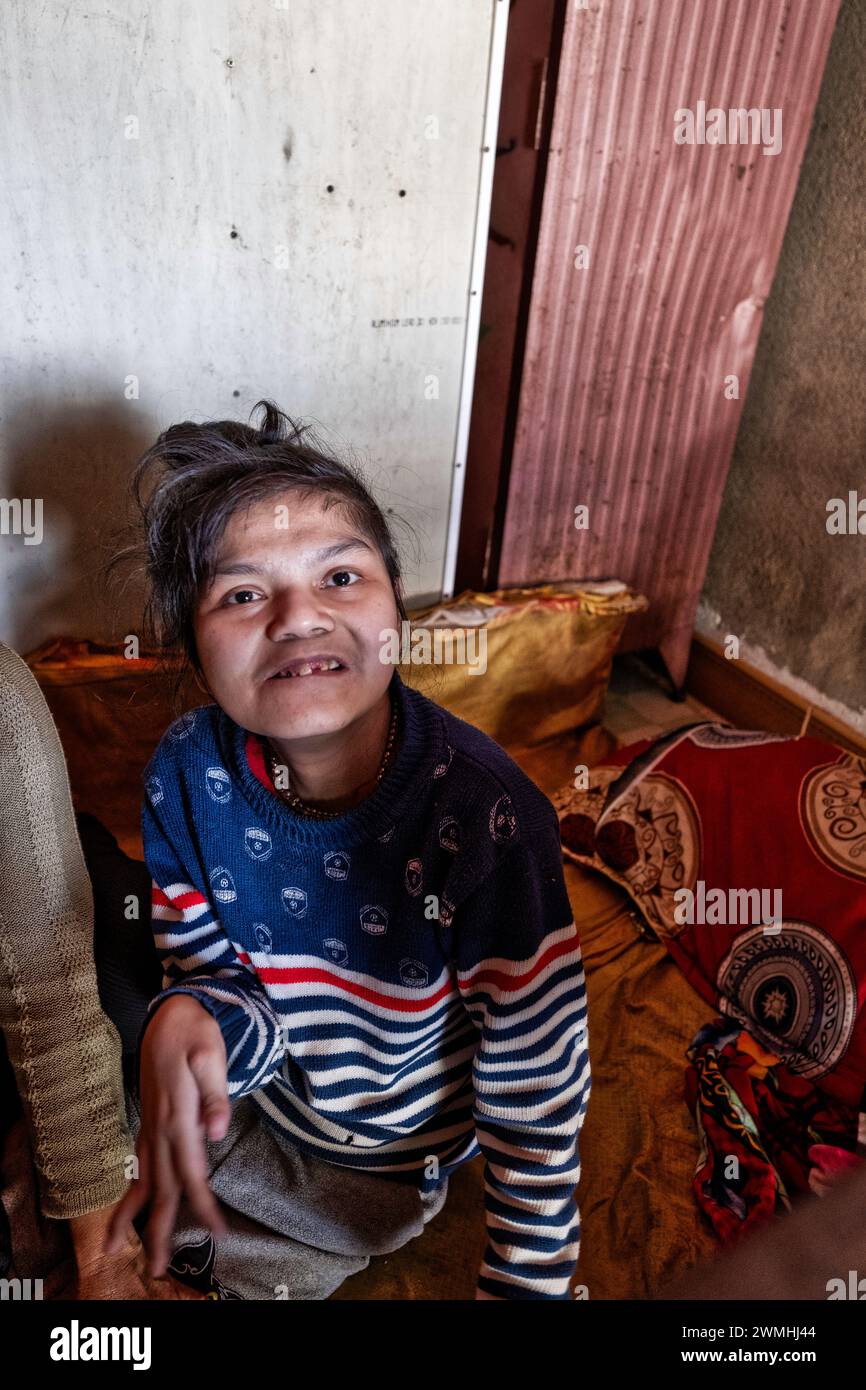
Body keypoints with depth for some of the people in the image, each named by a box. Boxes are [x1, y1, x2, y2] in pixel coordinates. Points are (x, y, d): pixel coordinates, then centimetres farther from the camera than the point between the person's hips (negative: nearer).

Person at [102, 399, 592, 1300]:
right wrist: (190, 1024, -34)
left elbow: (538, 1095, -24)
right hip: (245, 1094, 3)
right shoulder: (187, 774, -20)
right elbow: (232, 992, -11)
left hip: (386, 1157, -2)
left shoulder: (483, 818, -34)